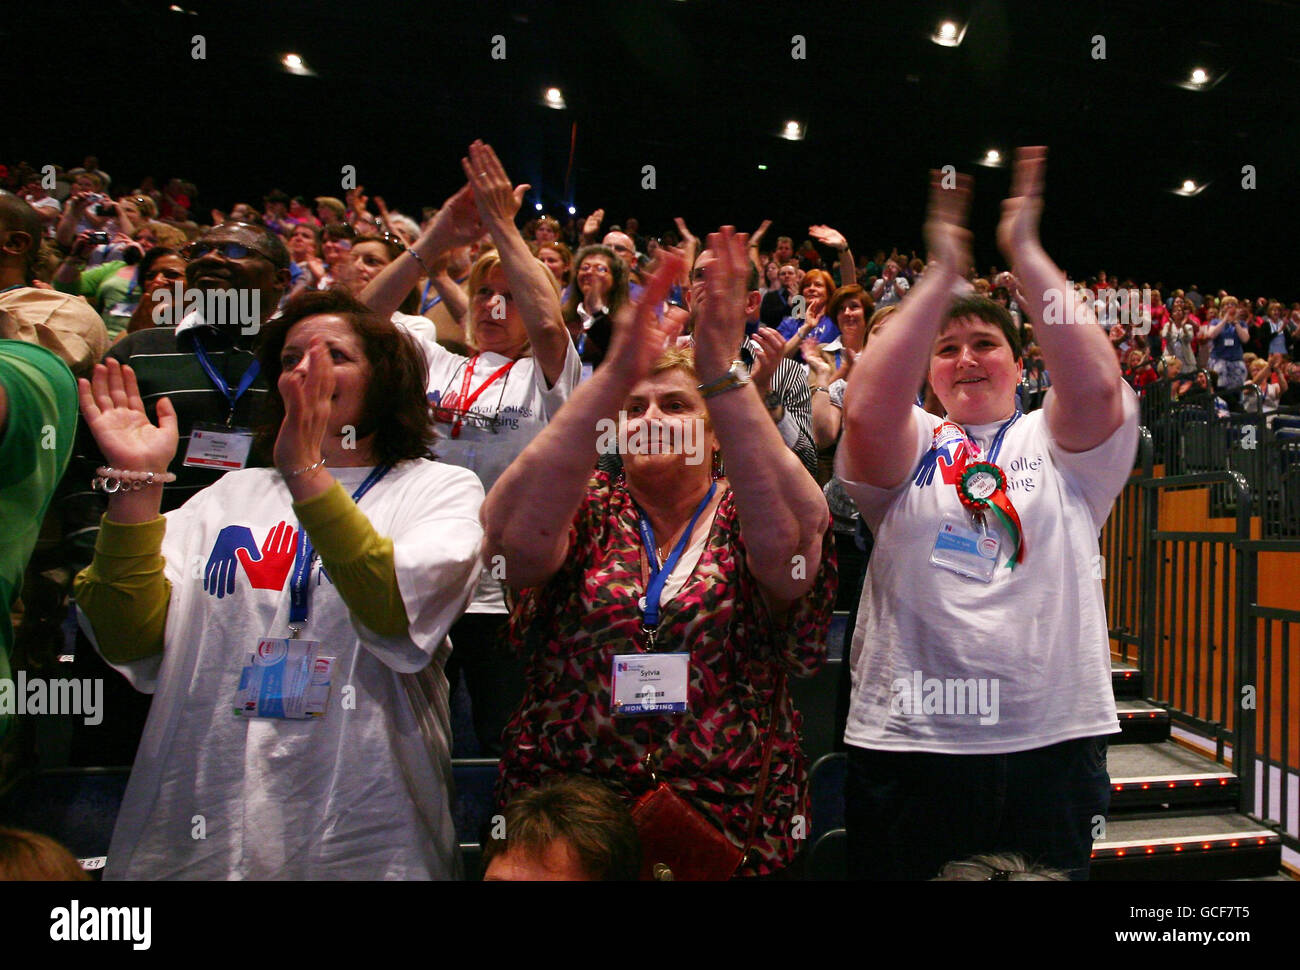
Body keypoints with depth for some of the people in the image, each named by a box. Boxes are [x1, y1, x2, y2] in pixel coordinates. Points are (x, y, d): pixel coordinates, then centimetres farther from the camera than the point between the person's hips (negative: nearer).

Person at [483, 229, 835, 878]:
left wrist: (721, 373, -34)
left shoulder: (742, 519, -2)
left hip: (732, 823, 0)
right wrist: (613, 377, -32)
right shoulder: (588, 511, -1)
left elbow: (789, 543, -27)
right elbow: (512, 537, -24)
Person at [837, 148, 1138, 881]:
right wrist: (943, 274, -14)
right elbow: (866, 409, -18)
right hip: (908, 744, -1)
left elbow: (1097, 384, -13)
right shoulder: (908, 448, 4)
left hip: (1052, 742, 1)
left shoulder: (1058, 443, 7)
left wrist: (1025, 252, -10)